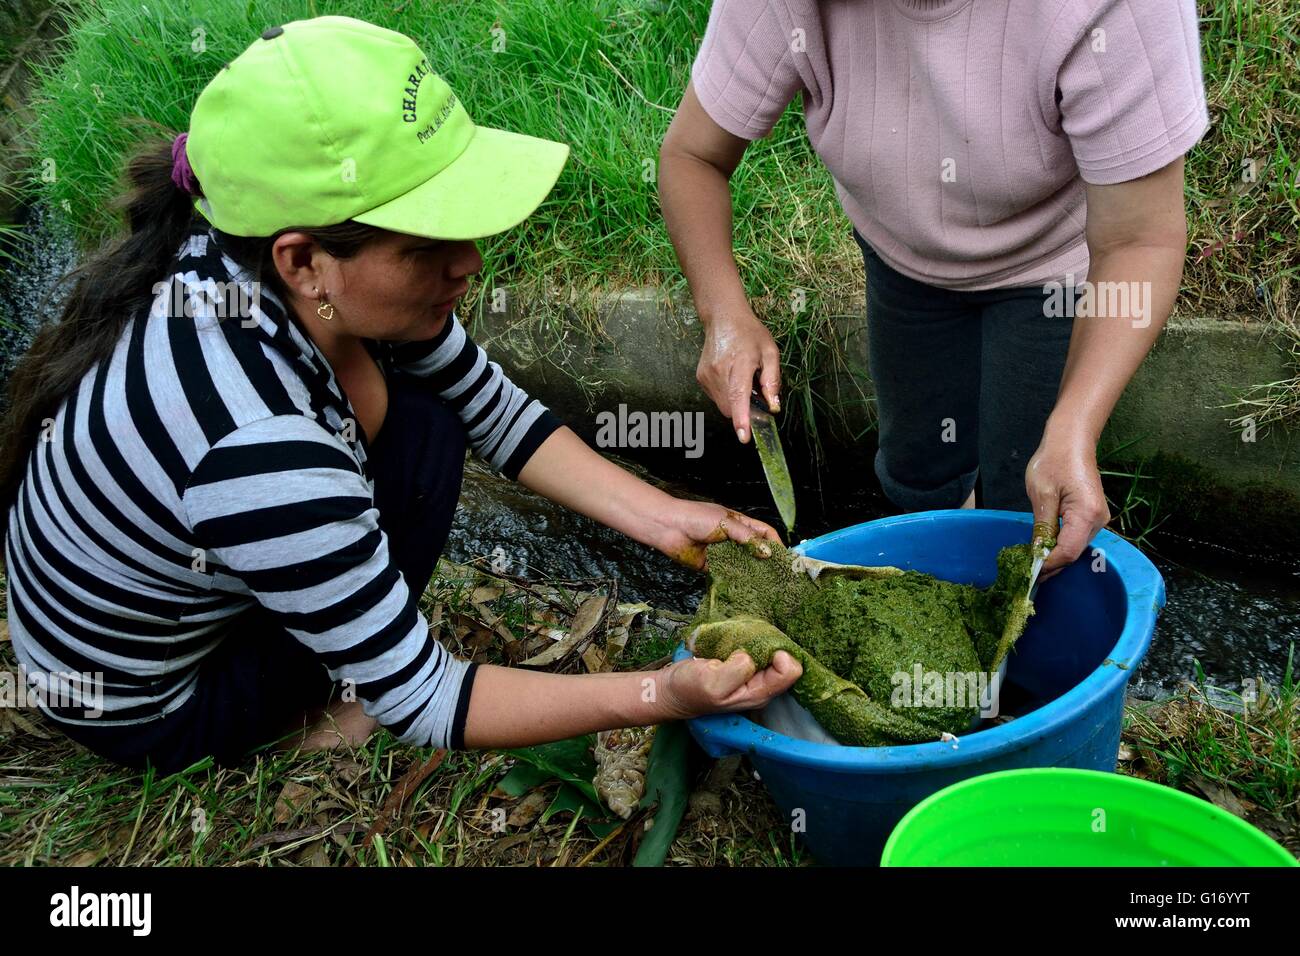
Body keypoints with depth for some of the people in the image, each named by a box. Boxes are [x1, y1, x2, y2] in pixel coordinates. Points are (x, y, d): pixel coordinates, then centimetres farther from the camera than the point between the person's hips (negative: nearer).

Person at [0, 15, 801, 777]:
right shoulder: (259, 449, -41)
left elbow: (493, 410, -4)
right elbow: (419, 700, -29)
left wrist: (665, 518, -12)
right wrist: (664, 696, -34)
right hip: (143, 709, -6)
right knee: (422, 430, -18)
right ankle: (322, 716, 3)